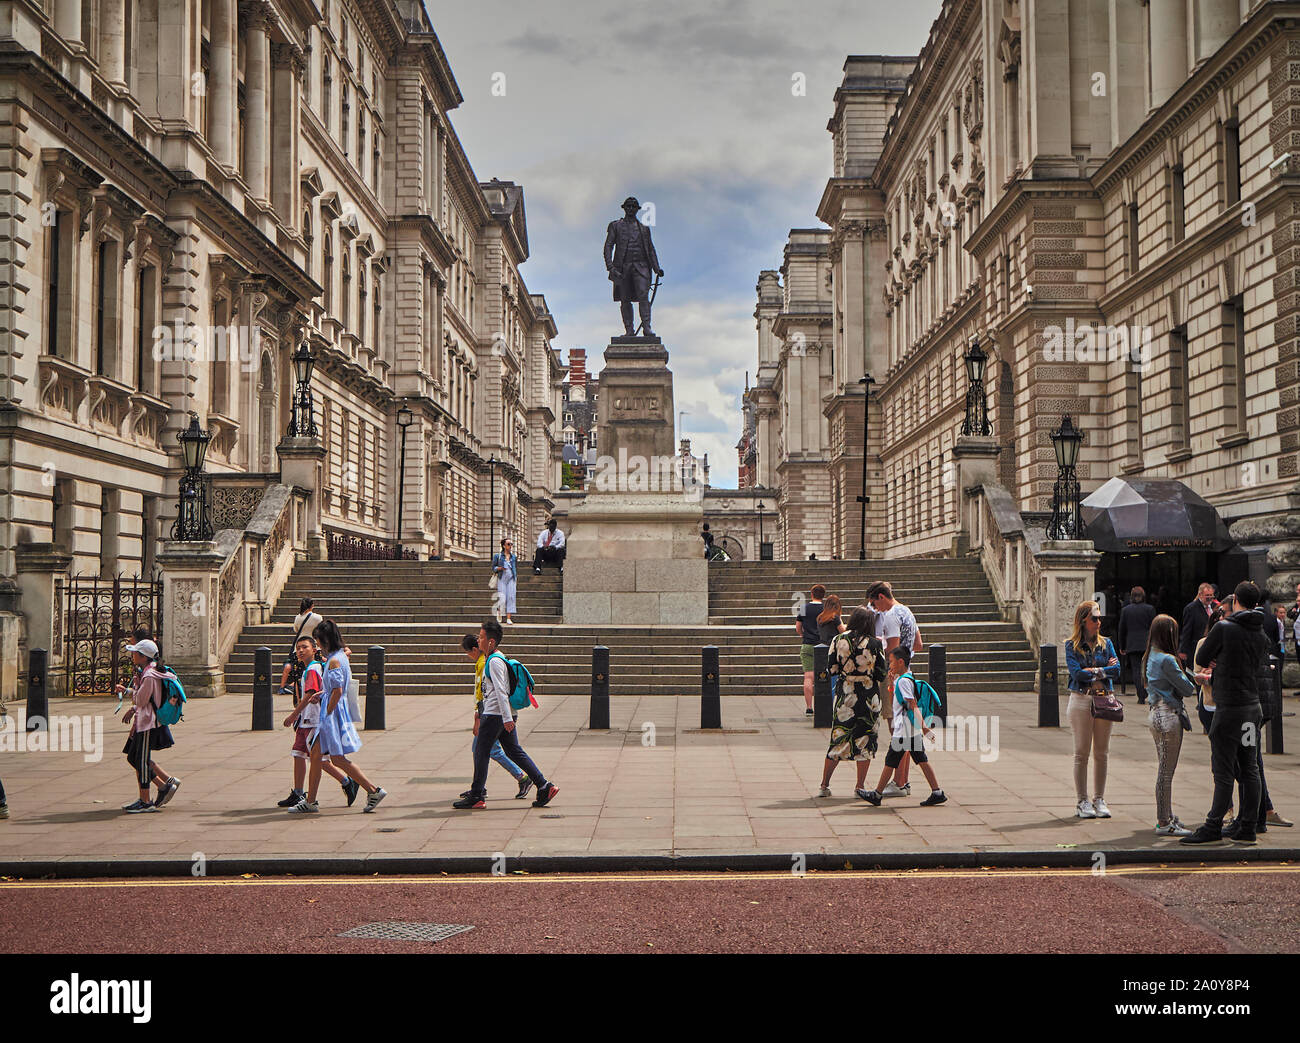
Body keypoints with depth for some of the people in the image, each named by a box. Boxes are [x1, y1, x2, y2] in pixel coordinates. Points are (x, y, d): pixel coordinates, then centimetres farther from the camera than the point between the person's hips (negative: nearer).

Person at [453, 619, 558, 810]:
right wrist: (480, 718, 29)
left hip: (494, 715, -10)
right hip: (502, 715, 10)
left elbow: (501, 691, -21)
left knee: (481, 753, 0)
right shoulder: (495, 659, 17)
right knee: (515, 752, 9)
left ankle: (476, 796, 7)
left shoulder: (495, 661, -14)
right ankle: (544, 786, 6)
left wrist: (507, 718, -25)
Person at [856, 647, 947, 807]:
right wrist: (894, 678, 19)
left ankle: (877, 794, 11)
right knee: (922, 760, 8)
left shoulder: (903, 681, -15)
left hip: (904, 731, -9)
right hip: (915, 731, 9)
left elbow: (913, 705, -22)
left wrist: (923, 726, -27)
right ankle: (937, 793, 5)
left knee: (890, 761, 1)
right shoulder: (908, 678, 12)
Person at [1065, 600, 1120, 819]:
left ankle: (1099, 799, 15)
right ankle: (1082, 801, 8)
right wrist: (1104, 669, -8)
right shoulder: (1072, 645, -2)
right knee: (1082, 753, 1)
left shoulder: (1106, 643, 9)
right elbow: (1077, 673, -13)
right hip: (1081, 700, -3)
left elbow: (1116, 669, -3)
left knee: (1102, 753, 6)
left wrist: (1094, 671, -13)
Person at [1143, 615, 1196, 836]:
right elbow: (1187, 689, -13)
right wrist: (1193, 684, 9)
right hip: (1169, 716, -10)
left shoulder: (1150, 657, 11)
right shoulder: (1167, 660, -17)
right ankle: (1164, 823, 0)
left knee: (1164, 769, 17)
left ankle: (1166, 817, 25)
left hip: (1156, 714, 10)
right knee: (1167, 771, -4)